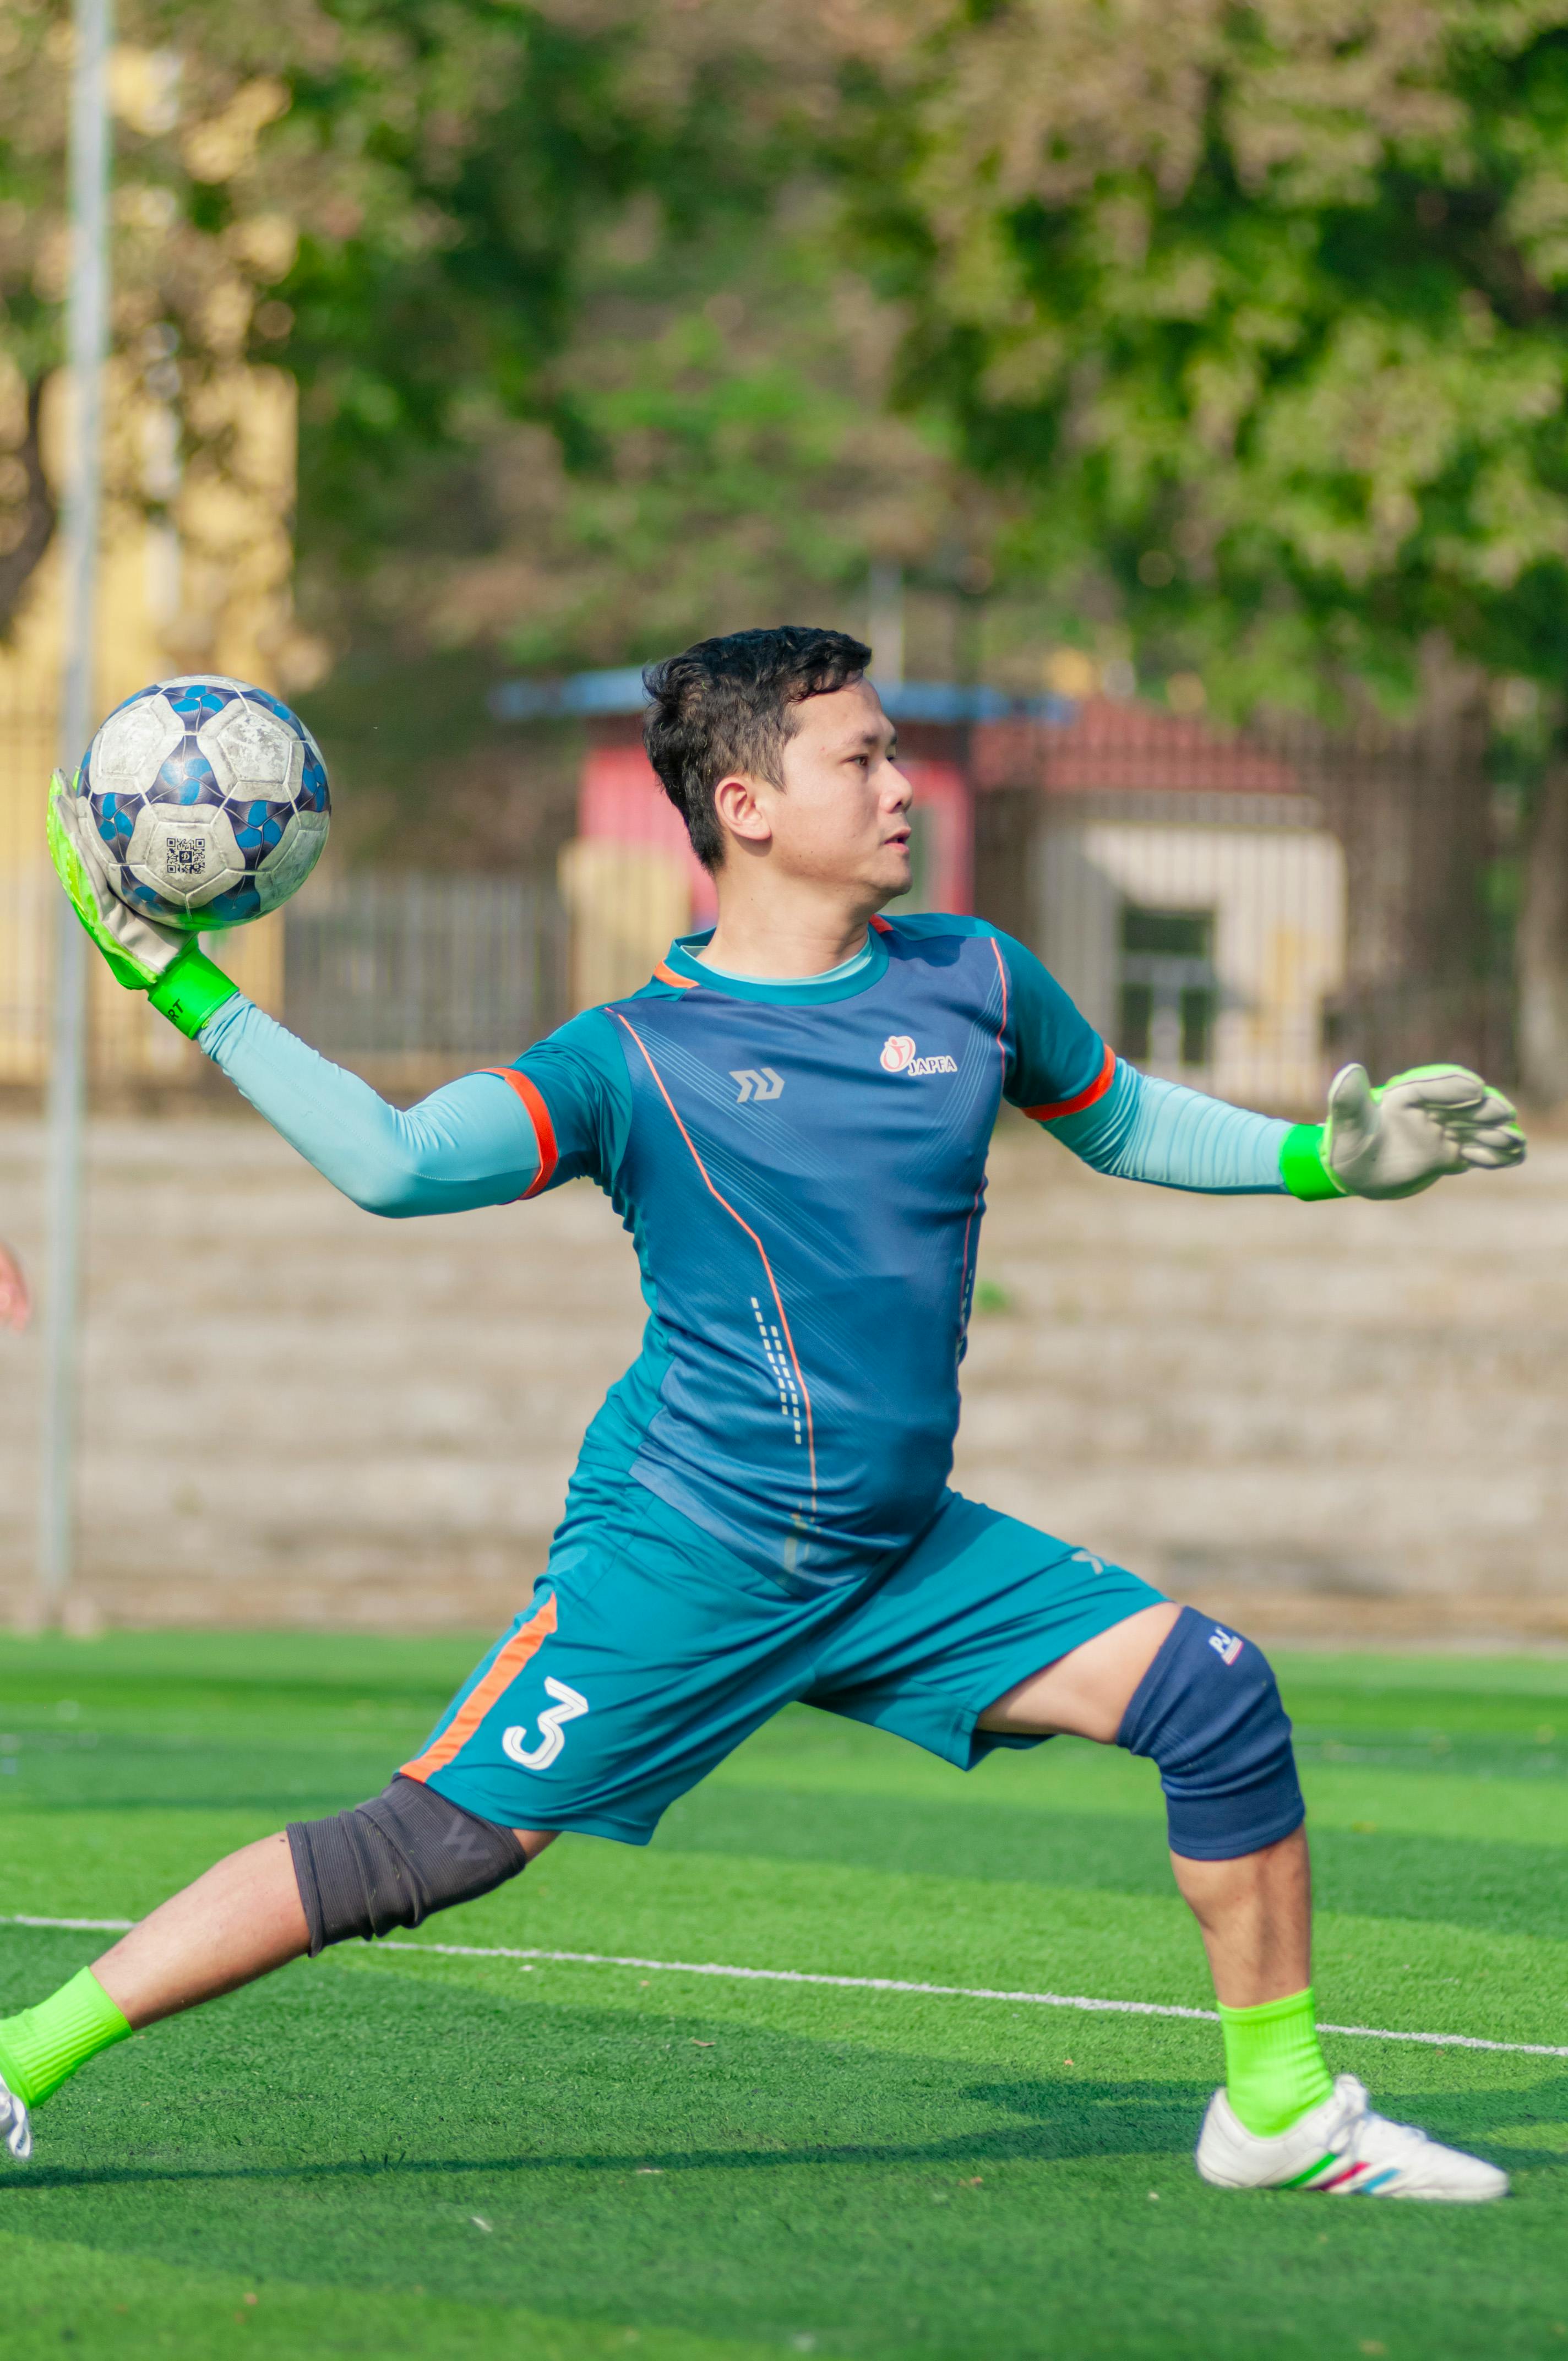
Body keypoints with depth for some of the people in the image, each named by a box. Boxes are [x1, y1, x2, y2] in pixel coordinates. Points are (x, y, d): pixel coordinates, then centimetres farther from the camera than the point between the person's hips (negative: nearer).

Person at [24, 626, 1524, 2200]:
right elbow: (393, 1164, -20)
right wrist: (190, 993, -23)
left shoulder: (970, 981, 6)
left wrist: (1332, 1158, 13)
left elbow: (1119, 1123, 25)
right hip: (680, 1559, -5)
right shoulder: (636, 1058, -8)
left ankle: (1283, 2105, 10)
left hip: (901, 1555, 5)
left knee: (1211, 1690, -6)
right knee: (443, 1839, -12)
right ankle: (24, 2058, -3)